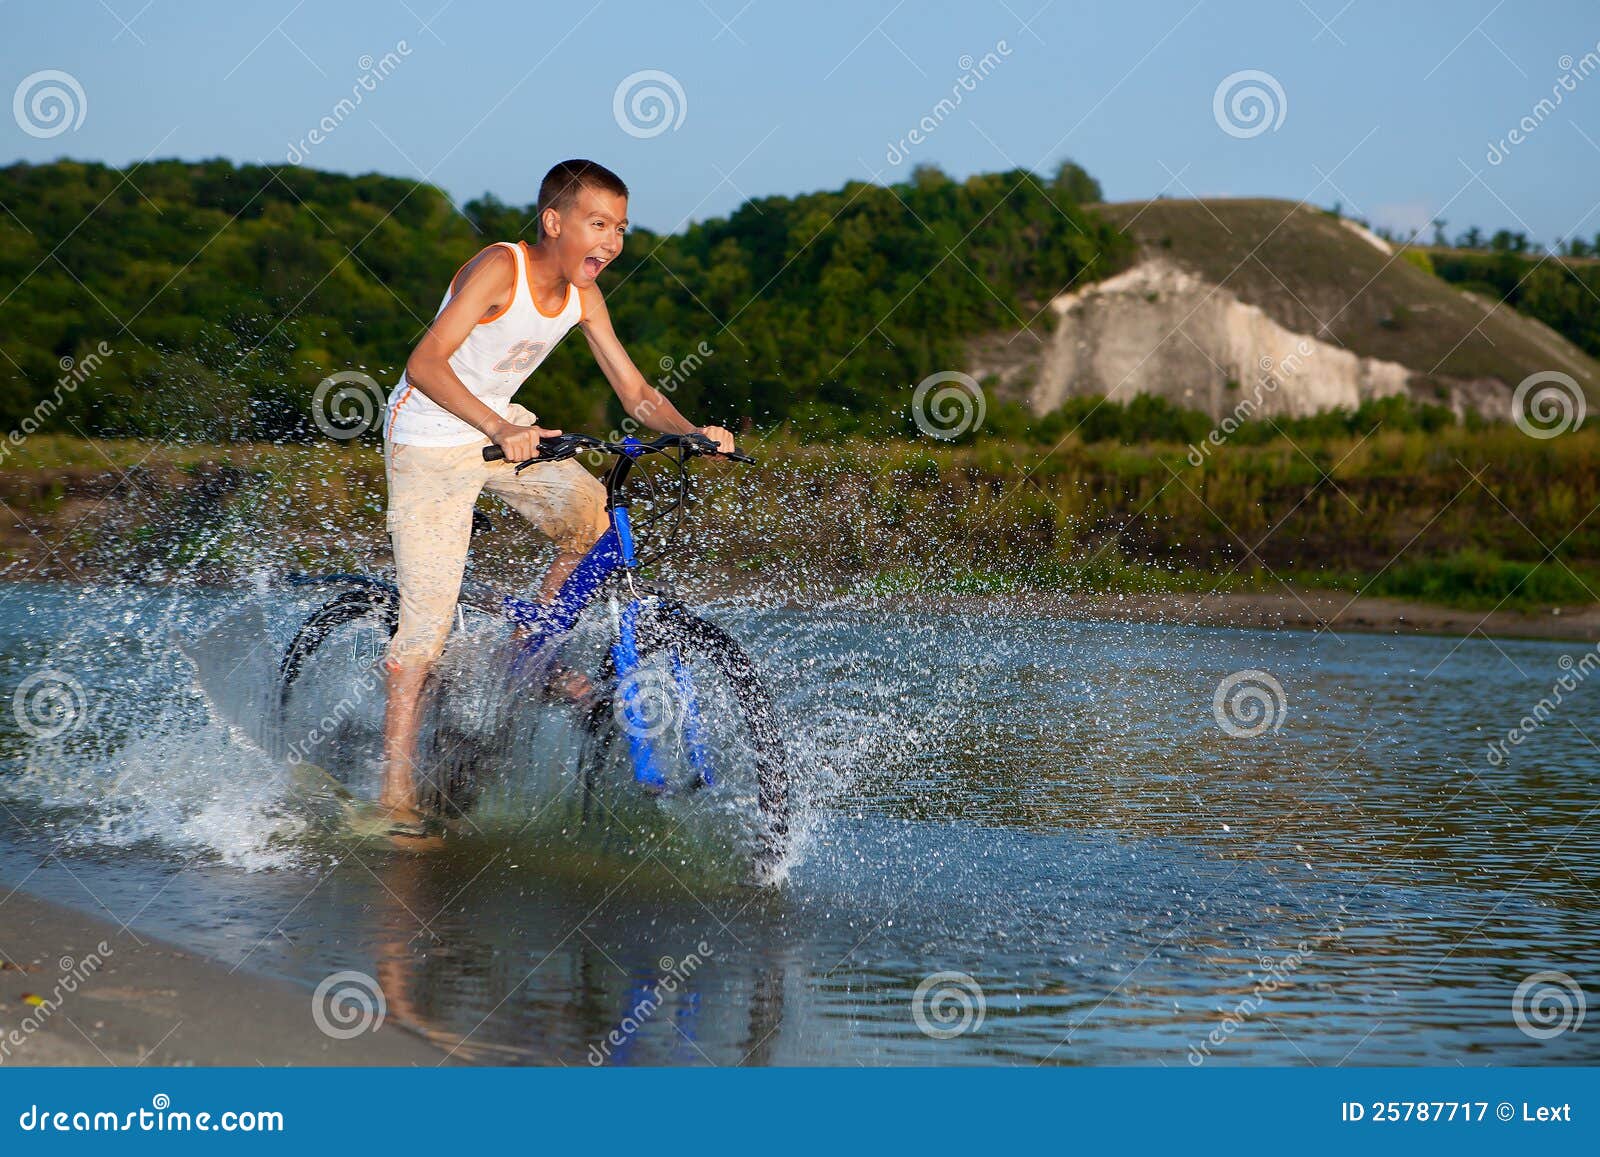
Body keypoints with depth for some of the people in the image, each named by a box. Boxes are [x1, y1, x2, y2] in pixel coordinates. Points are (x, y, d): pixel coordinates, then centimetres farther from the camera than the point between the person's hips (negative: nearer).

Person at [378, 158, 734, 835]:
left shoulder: (582, 295, -3)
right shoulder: (498, 270, -25)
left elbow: (635, 392, -1)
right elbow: (424, 364, -35)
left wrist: (690, 432, -21)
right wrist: (499, 429, -48)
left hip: (502, 428, 7)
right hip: (429, 441, -7)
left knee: (597, 520, -6)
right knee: (428, 617, -12)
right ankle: (397, 786, -6)